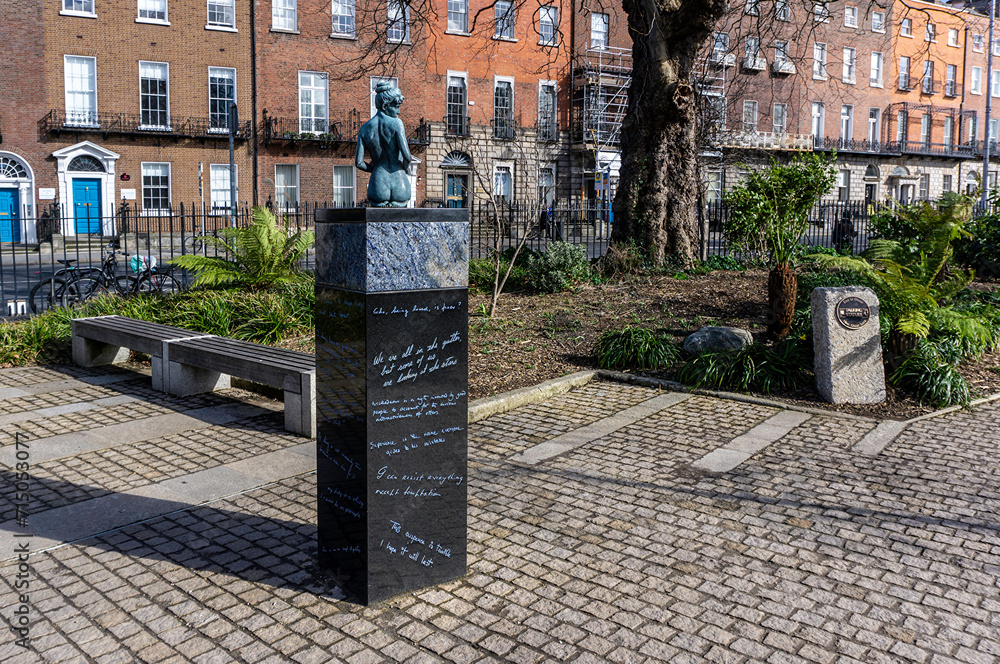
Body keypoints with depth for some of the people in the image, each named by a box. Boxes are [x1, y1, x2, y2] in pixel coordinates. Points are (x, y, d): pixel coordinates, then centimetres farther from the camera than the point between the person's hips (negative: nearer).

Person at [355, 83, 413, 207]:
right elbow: (407, 156, -13)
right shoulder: (396, 123, -5)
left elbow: (359, 163, 3)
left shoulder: (364, 129, 7)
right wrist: (404, 167, 9)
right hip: (399, 183, -2)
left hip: (378, 184, 2)